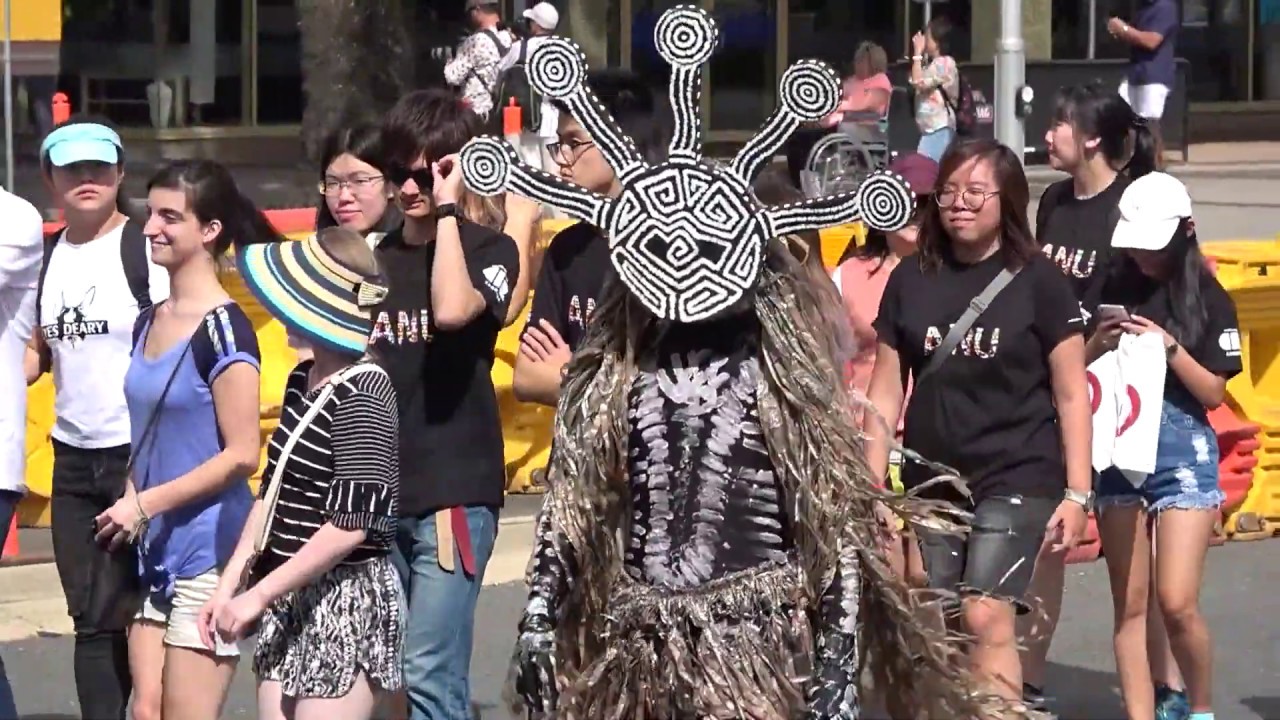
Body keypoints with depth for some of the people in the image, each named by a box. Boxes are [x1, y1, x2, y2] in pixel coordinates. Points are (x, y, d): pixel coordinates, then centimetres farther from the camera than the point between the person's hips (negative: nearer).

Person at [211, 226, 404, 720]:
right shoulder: (303, 380, 10)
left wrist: (258, 595, -17)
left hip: (345, 601, -8)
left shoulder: (362, 392, -16)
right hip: (290, 600, 8)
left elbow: (350, 525, -21)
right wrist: (229, 584, 9)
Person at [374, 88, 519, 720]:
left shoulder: (489, 251, -1)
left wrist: (446, 209, -13)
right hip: (380, 491, 6)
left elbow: (452, 309, -23)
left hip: (455, 491, -6)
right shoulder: (377, 260, 14)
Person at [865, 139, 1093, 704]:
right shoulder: (911, 279, 5)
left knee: (986, 616, -17)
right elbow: (886, 391, 9)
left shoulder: (1037, 281, -3)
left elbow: (1071, 395, -1)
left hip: (1017, 479, -4)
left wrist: (1077, 492, -6)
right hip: (933, 481, 4)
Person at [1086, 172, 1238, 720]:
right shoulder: (1111, 291, 4)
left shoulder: (1208, 300, -1)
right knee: (1129, 607, 4)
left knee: (1177, 603, -9)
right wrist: (1099, 344, -12)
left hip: (1183, 450, -2)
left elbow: (1214, 392, -3)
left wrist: (1171, 349, -16)